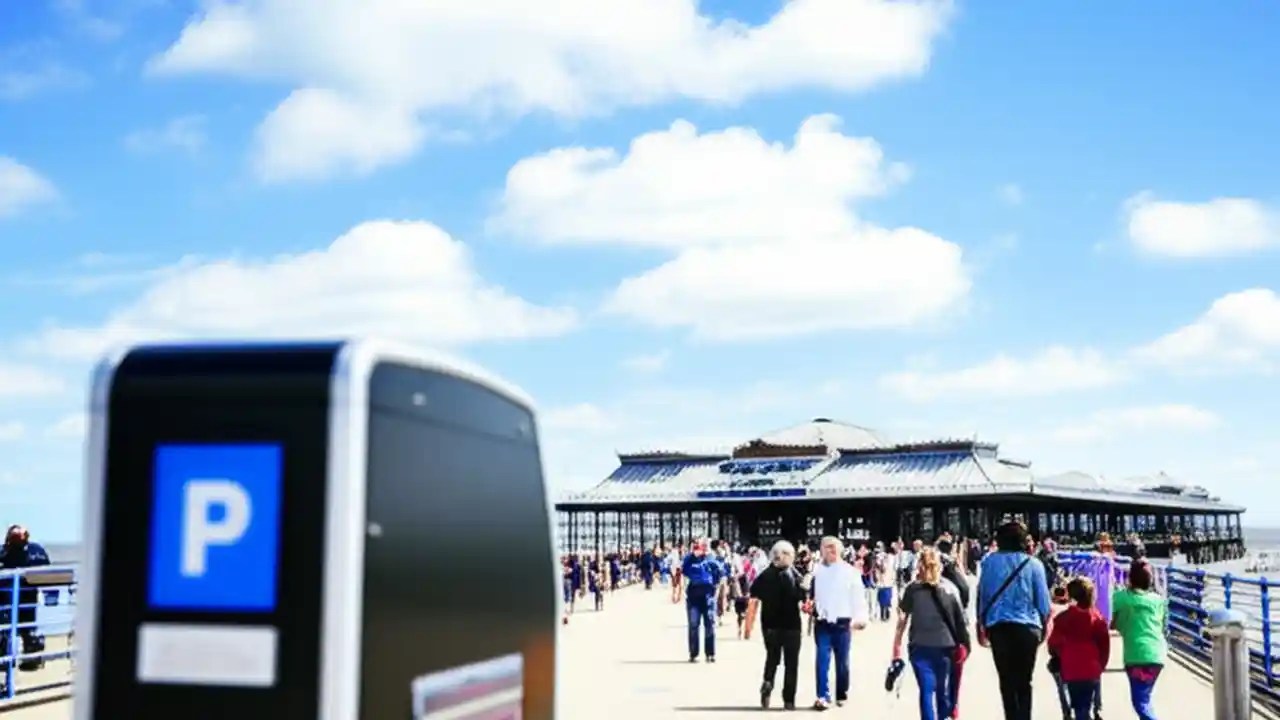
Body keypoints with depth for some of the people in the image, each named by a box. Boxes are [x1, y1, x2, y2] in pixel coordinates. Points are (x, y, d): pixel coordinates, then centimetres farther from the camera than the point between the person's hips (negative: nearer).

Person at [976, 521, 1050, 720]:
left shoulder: (989, 561, 1)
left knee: (1007, 681, 9)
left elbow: (982, 594, 5)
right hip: (1027, 627, -1)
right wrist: (1043, 627, 17)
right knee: (1024, 681, 10)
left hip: (998, 627, 1)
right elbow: (1043, 599, 2)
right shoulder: (1033, 564, -2)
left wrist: (981, 625, 15)